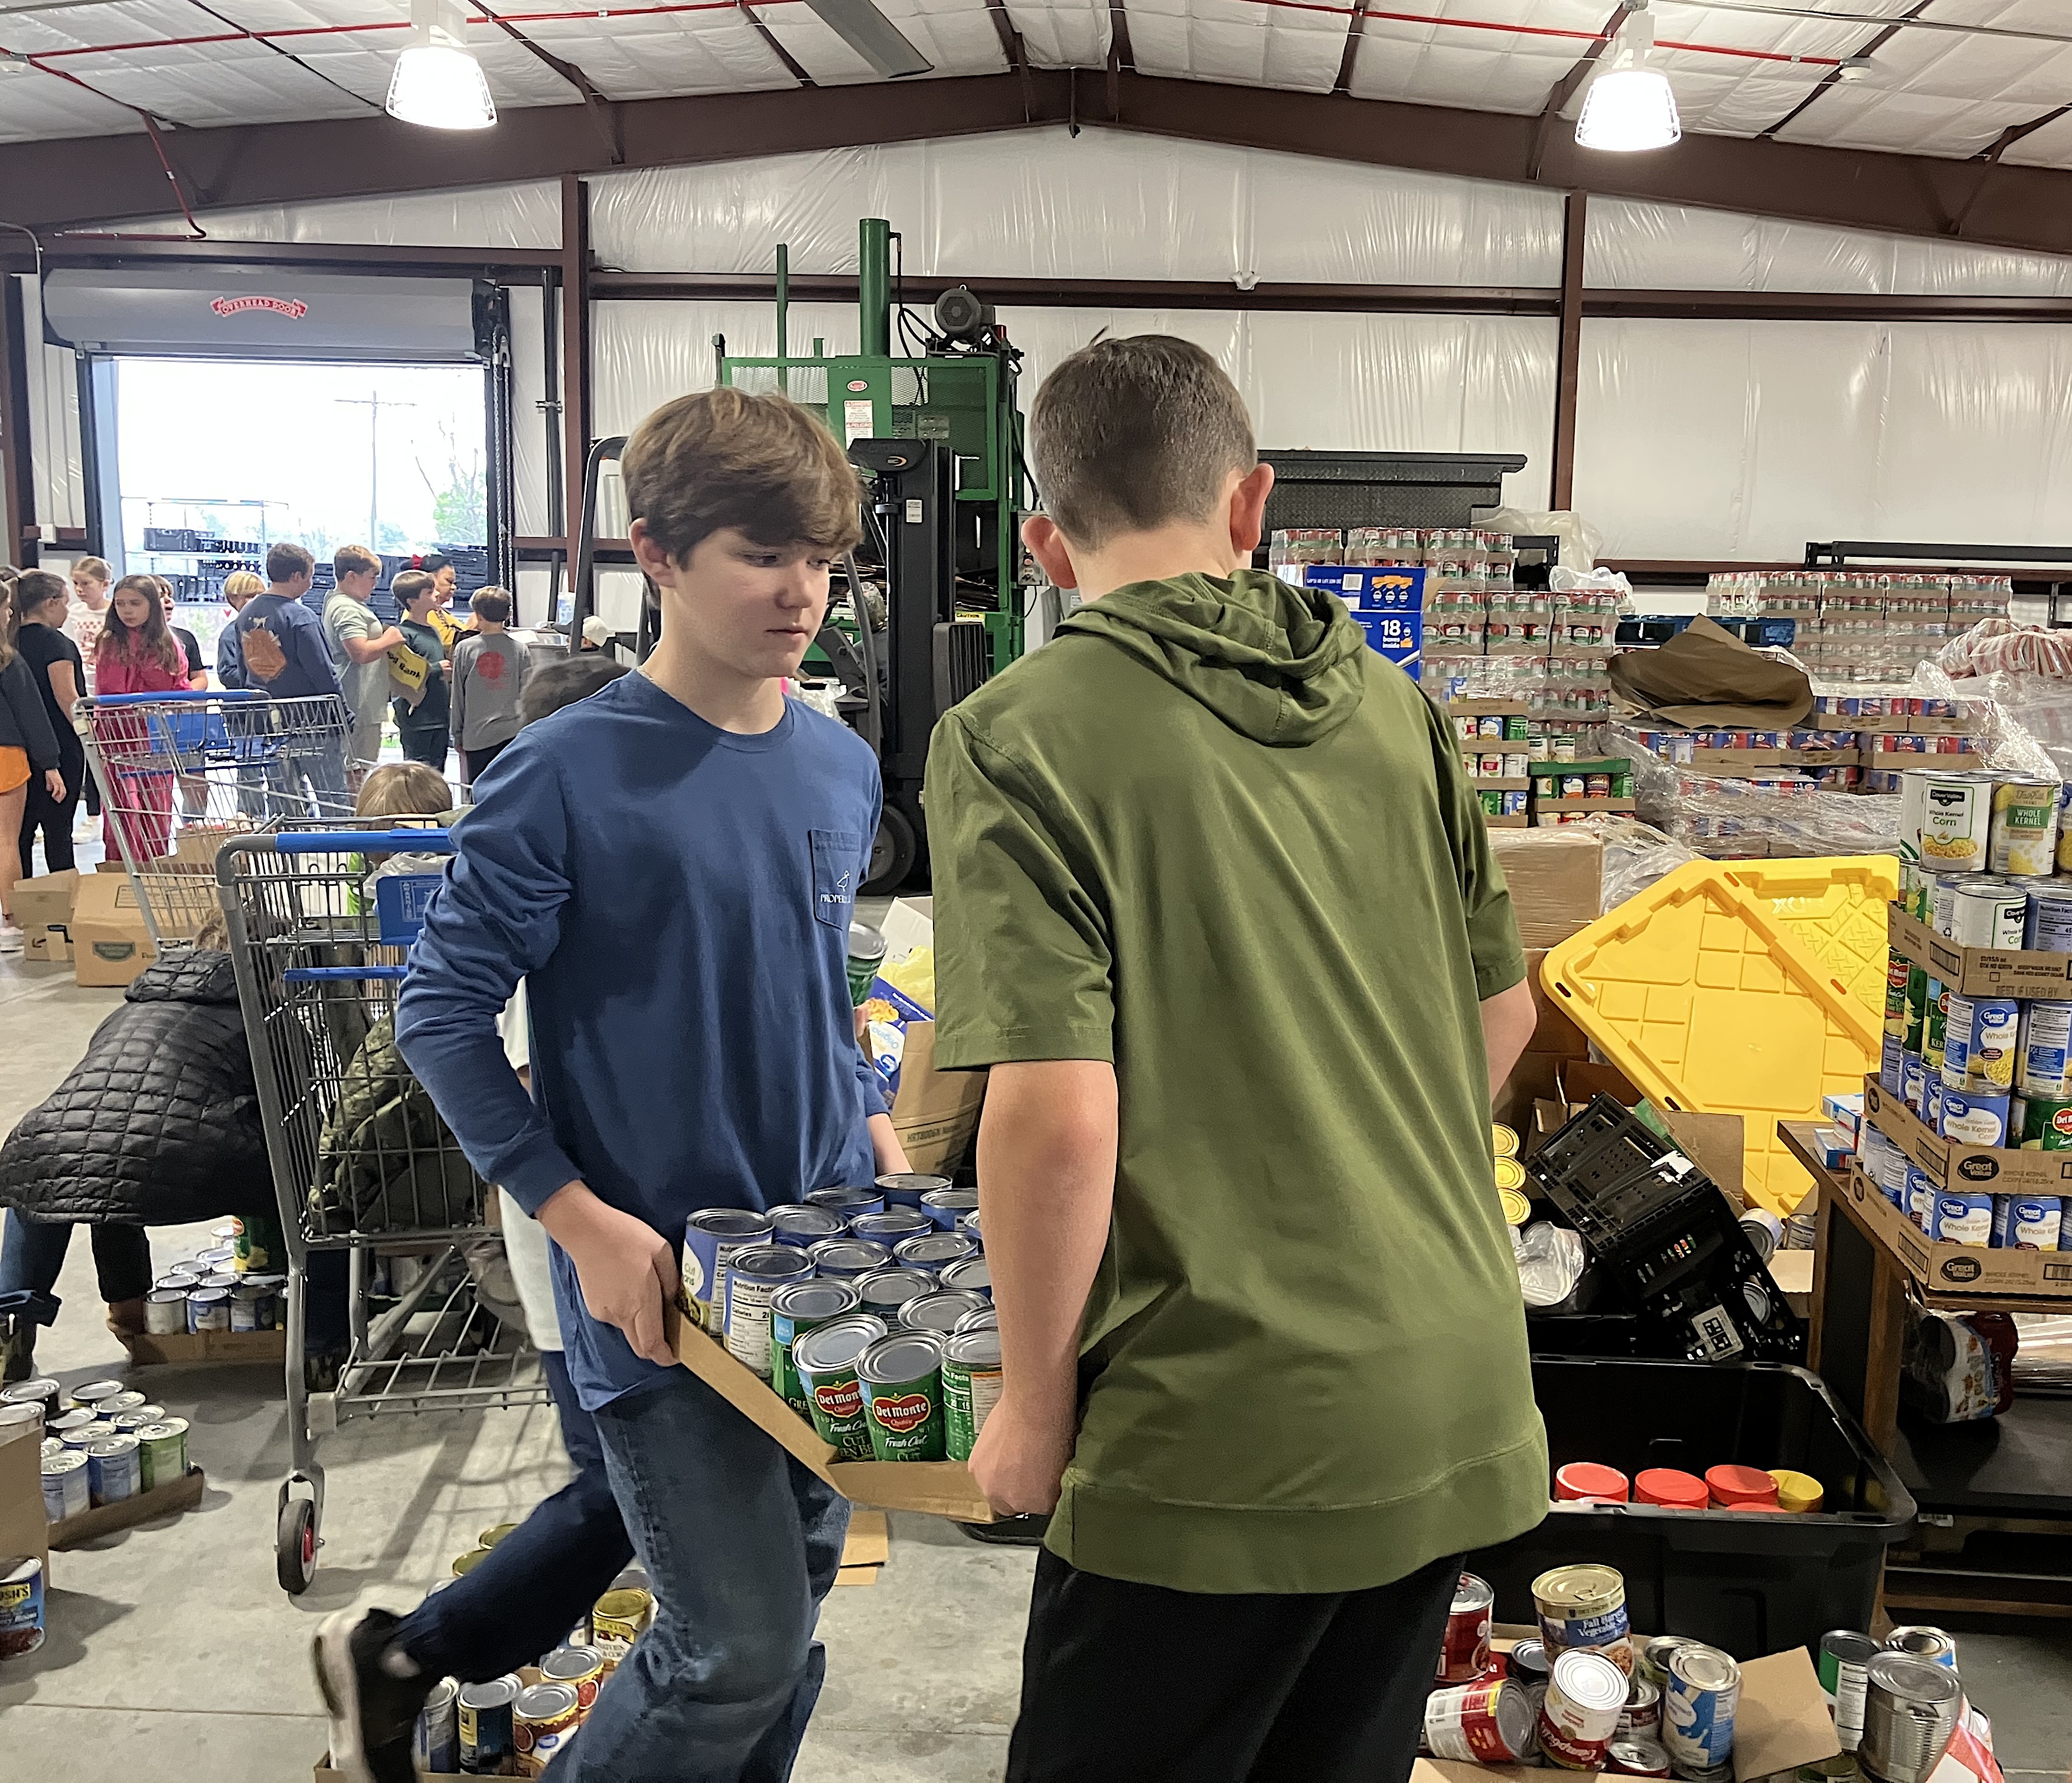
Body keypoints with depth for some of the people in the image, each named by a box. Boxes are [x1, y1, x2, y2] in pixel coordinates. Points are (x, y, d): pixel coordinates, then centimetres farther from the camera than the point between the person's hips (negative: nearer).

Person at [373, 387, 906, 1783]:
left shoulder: (845, 767, 5)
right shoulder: (567, 775, -14)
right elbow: (444, 1009, -9)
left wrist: (877, 1131, 7)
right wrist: (579, 1217, -15)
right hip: (652, 1281, -6)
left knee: (798, 1590, 17)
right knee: (739, 1650, -4)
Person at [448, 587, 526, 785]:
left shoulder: (464, 648, -2)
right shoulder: (519, 649, 0)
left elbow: (458, 695, 2)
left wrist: (458, 735, 10)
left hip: (476, 734, -1)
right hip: (512, 731, 1)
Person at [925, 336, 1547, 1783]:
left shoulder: (1019, 739, -14)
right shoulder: (1392, 703, 4)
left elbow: (1056, 1120, -21)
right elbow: (1504, 1014, 12)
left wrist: (1033, 1408, -6)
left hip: (1226, 1433, -6)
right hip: (1459, 1406, 6)